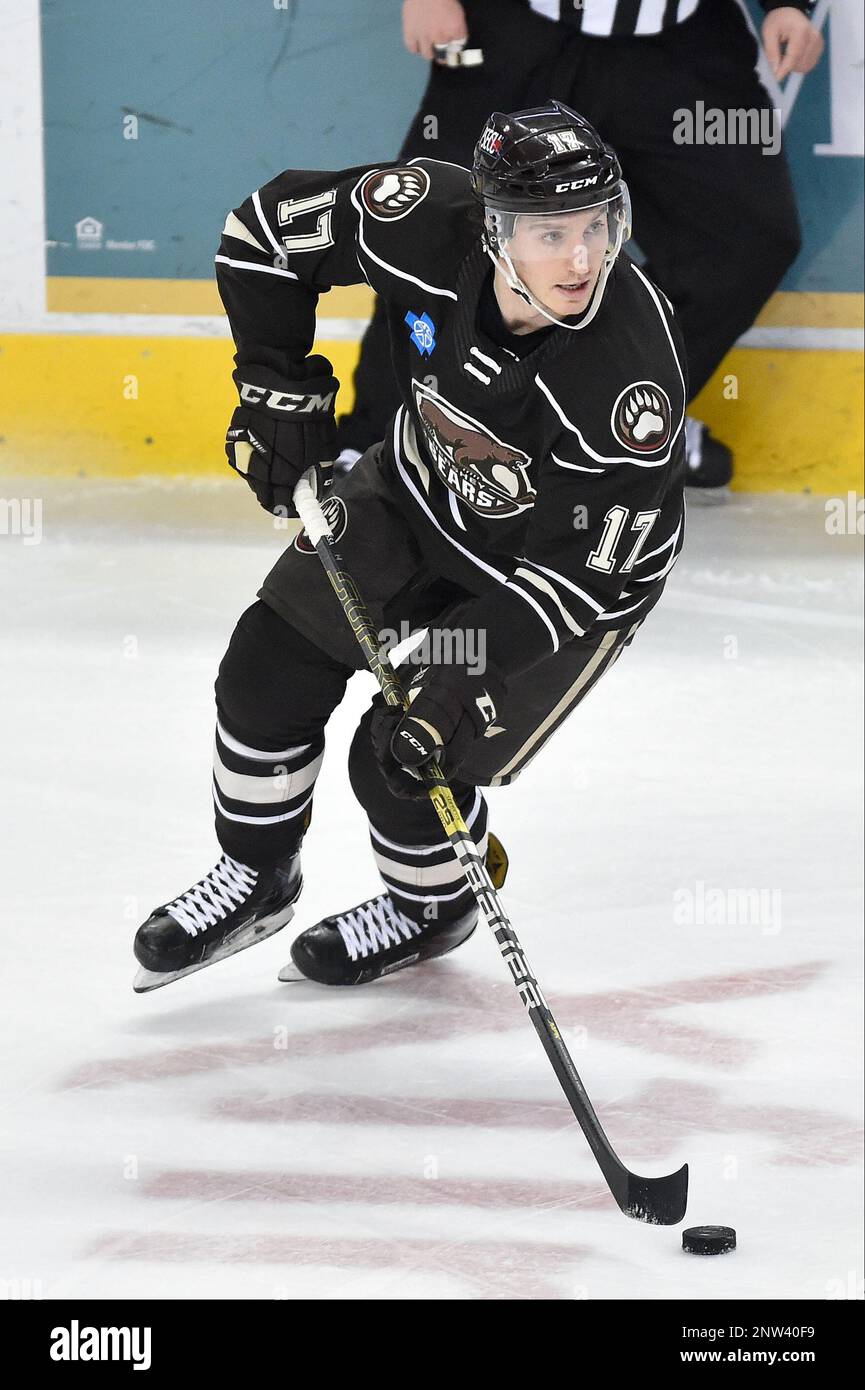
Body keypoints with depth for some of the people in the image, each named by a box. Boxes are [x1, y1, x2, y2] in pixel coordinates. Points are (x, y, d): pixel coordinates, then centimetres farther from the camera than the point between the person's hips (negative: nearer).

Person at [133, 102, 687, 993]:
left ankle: (432, 906, 27)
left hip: (580, 560, -5)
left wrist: (460, 688, -34)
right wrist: (278, 389, -12)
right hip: (421, 494, 5)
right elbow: (268, 227, -11)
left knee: (404, 762, -7)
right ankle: (255, 879, 32)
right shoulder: (430, 226, -30)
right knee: (267, 673, 5)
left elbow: (575, 576, -31)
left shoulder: (632, 377, -39)